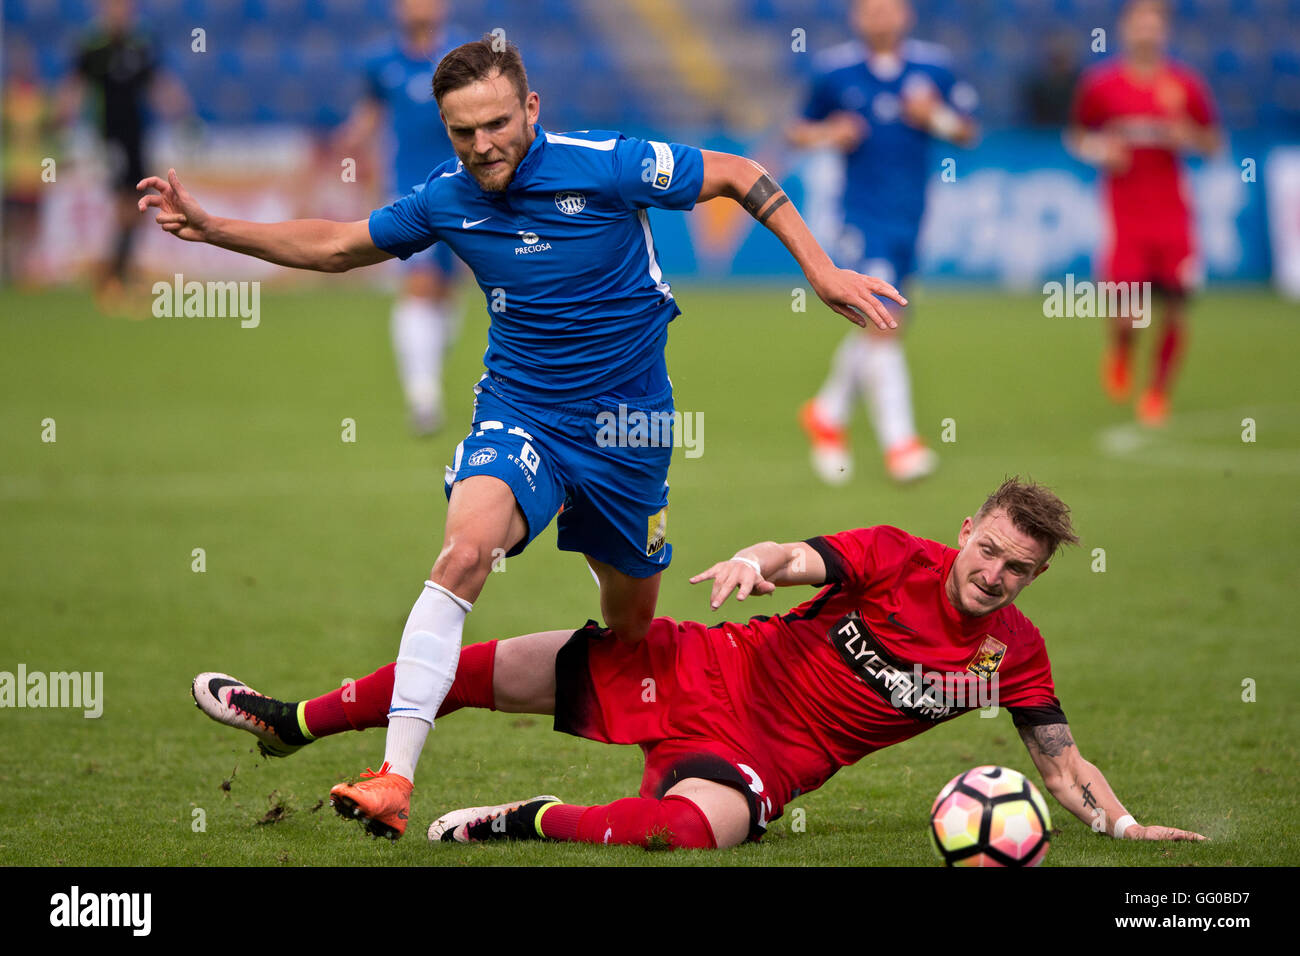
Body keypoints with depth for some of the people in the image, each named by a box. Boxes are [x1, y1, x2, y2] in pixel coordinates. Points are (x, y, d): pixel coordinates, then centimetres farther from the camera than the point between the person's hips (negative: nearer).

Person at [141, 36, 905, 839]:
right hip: (519, 414, 1)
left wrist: (821, 270, -12)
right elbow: (335, 246, 10)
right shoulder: (446, 200, -5)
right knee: (465, 551, -27)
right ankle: (396, 779, -32)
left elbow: (738, 175, -7)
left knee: (632, 630, 10)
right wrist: (211, 228, 3)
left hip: (627, 425, -1)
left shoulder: (603, 165, -16)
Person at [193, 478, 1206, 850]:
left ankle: (530, 821, -13)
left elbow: (1063, 763, 3)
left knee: (687, 827, -39)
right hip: (707, 671, 1)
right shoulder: (898, 558, -8)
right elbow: (801, 558, -24)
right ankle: (293, 722, 20)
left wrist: (1130, 827, -13)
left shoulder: (1014, 652, -4)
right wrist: (760, 561, -48)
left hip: (763, 758, -1)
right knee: (479, 666, 0)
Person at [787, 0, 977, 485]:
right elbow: (798, 130, 10)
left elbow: (967, 133, 10)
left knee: (875, 331, 12)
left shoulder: (932, 67, 4)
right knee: (881, 323, -15)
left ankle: (827, 413, 34)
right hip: (861, 217, -4)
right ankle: (898, 441, -12)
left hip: (909, 218, 4)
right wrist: (826, 134, -12)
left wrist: (937, 117, -10)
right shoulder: (834, 71, -1)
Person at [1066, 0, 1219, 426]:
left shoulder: (1186, 85, 4)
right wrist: (1099, 150, -7)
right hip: (1124, 212, -2)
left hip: (1173, 212, 2)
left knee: (1175, 308, -2)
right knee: (1127, 314, -11)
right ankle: (1120, 354, 25)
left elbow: (1212, 143, 12)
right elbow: (1077, 136, 13)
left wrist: (1188, 135, -9)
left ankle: (1159, 391, 19)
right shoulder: (1099, 83, 2)